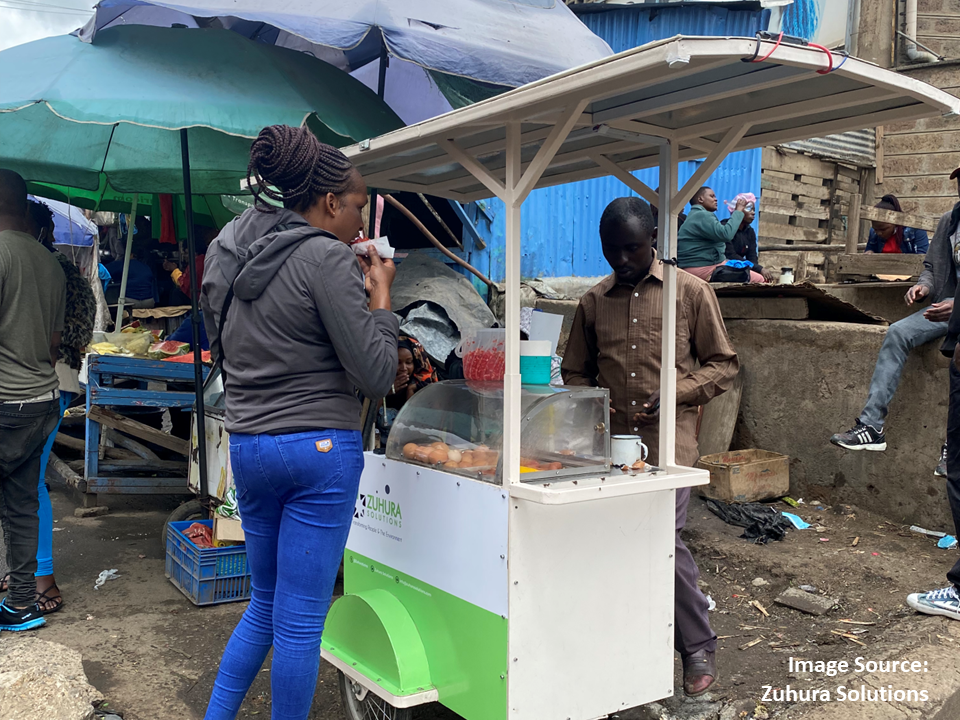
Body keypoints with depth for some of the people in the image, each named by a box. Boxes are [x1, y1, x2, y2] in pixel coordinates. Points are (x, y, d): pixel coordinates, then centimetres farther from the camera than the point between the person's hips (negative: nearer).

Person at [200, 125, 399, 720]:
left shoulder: (235, 251, 9)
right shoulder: (326, 258, -14)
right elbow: (376, 376, -15)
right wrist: (380, 293, -2)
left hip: (247, 444, 8)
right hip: (319, 447, -8)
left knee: (265, 603, 23)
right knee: (301, 618, 4)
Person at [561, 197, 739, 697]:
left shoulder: (690, 292, 3)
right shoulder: (594, 301, 12)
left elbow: (723, 365, 5)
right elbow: (575, 372, 20)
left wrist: (673, 394, -10)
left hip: (668, 443, -3)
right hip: (611, 445, 4)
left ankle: (698, 647, 13)